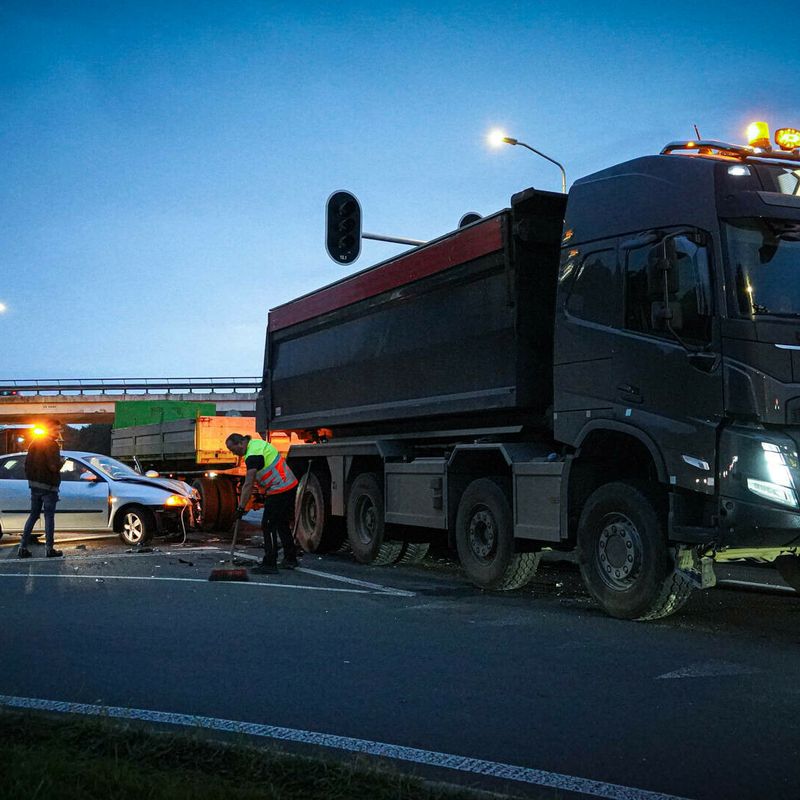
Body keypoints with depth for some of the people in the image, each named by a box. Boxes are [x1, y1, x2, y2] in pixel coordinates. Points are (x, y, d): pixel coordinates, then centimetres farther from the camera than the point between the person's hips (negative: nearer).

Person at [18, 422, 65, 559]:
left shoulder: (35, 443, 13)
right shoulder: (52, 445, -13)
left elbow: (27, 463, 15)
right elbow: (54, 466, -22)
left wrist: (30, 477, 19)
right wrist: (62, 461, -3)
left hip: (34, 484, 8)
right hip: (48, 486, -7)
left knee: (33, 515, 12)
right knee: (49, 517, -2)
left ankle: (23, 547, 8)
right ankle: (49, 549, -2)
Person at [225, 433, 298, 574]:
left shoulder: (253, 455, -20)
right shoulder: (257, 443, 11)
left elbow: (248, 485, -24)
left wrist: (241, 507, -21)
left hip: (279, 491, -11)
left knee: (268, 526, -7)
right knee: (282, 524, 18)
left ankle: (269, 564, -6)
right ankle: (290, 560, 26)